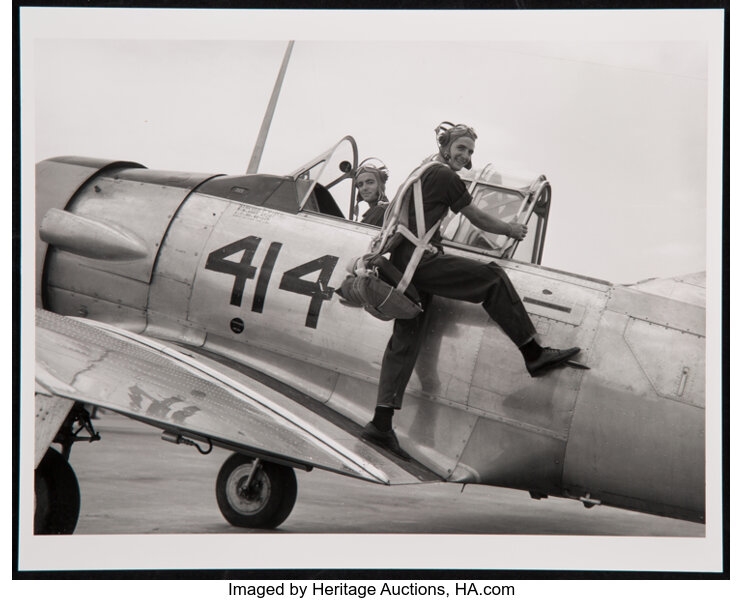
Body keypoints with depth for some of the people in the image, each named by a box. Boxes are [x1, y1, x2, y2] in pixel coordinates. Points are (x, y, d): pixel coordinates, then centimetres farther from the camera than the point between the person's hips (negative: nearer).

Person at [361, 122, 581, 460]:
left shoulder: (420, 173, 26)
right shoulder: (444, 176, -2)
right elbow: (478, 219, 3)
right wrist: (511, 230, 18)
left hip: (402, 261, 9)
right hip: (421, 258, -9)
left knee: (404, 340, 4)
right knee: (492, 278, -8)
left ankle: (381, 423, 1)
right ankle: (534, 354, -9)